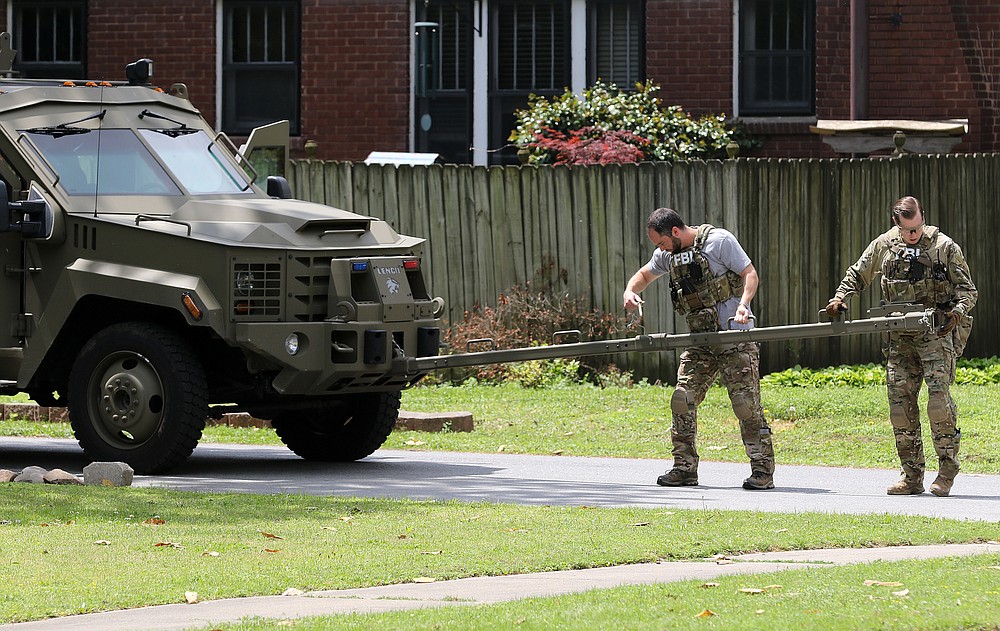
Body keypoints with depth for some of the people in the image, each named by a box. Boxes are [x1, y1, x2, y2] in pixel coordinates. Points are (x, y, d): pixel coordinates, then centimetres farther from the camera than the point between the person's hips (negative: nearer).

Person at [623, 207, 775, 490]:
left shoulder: (718, 240, -9)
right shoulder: (668, 254, 11)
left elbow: (750, 274, -9)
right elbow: (645, 274, 29)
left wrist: (743, 304, -26)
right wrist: (630, 291, 7)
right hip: (700, 343, 7)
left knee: (746, 404, -9)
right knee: (682, 400, -1)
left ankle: (762, 470, -4)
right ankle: (685, 469, 8)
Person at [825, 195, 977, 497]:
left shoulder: (944, 246, -1)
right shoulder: (883, 246, 8)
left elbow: (968, 290, 2)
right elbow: (857, 275, 22)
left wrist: (957, 313, -18)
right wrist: (840, 297, 3)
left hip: (936, 333, -4)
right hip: (900, 337, 4)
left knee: (938, 398, -16)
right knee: (900, 403, -1)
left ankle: (947, 470, -6)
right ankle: (911, 476, 5)